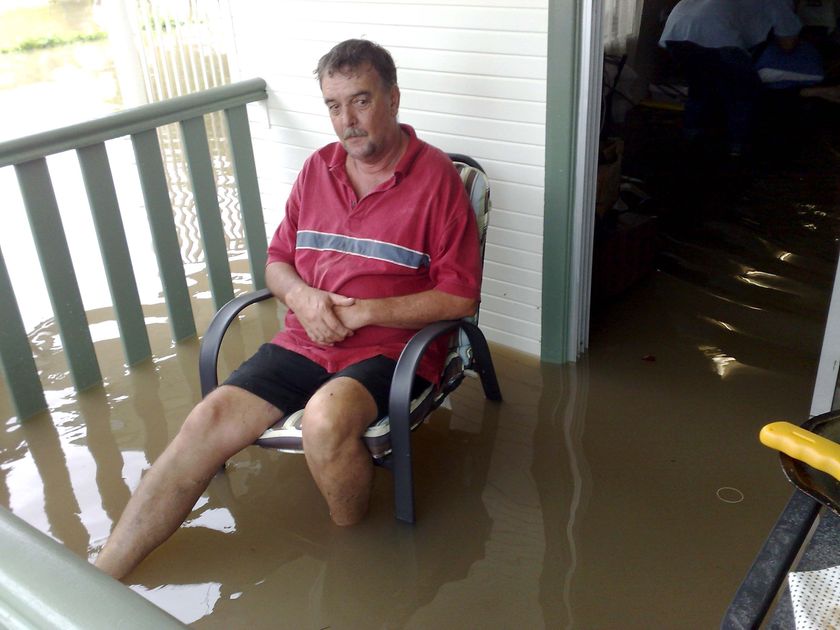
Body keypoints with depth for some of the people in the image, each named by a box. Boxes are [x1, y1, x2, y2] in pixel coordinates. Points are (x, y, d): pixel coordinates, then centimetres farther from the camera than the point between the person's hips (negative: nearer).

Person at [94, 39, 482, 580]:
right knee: (209, 419, -14)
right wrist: (301, 296, -6)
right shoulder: (318, 168, 12)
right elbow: (277, 261, 18)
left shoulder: (435, 175, -6)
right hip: (305, 340, 5)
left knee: (325, 418, -35)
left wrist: (361, 311, -15)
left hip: (389, 345, -5)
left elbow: (459, 296, -9)